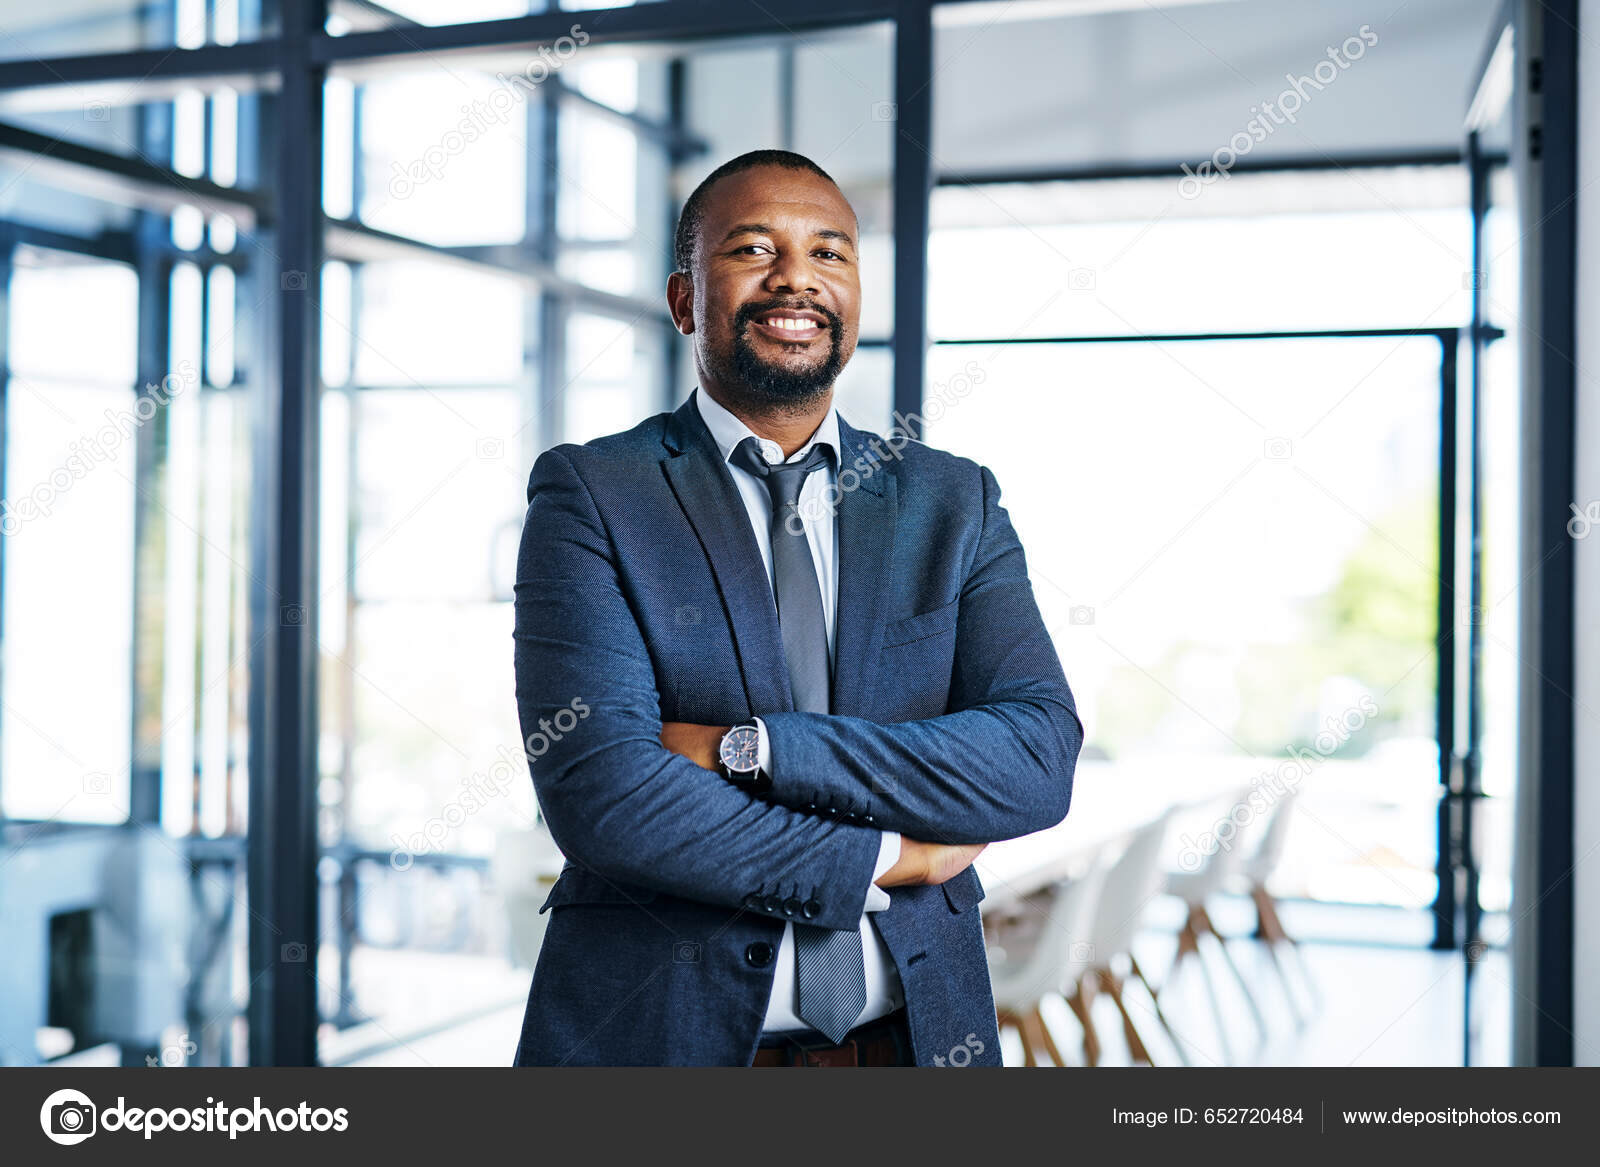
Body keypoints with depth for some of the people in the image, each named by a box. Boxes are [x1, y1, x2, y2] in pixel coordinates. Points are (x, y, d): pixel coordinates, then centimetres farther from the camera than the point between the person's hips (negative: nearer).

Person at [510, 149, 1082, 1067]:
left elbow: (1040, 760, -10)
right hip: (657, 1032, -2)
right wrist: (888, 859, -14)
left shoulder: (957, 502, 2)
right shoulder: (588, 493, -7)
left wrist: (745, 749, -19)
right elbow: (598, 793, -18)